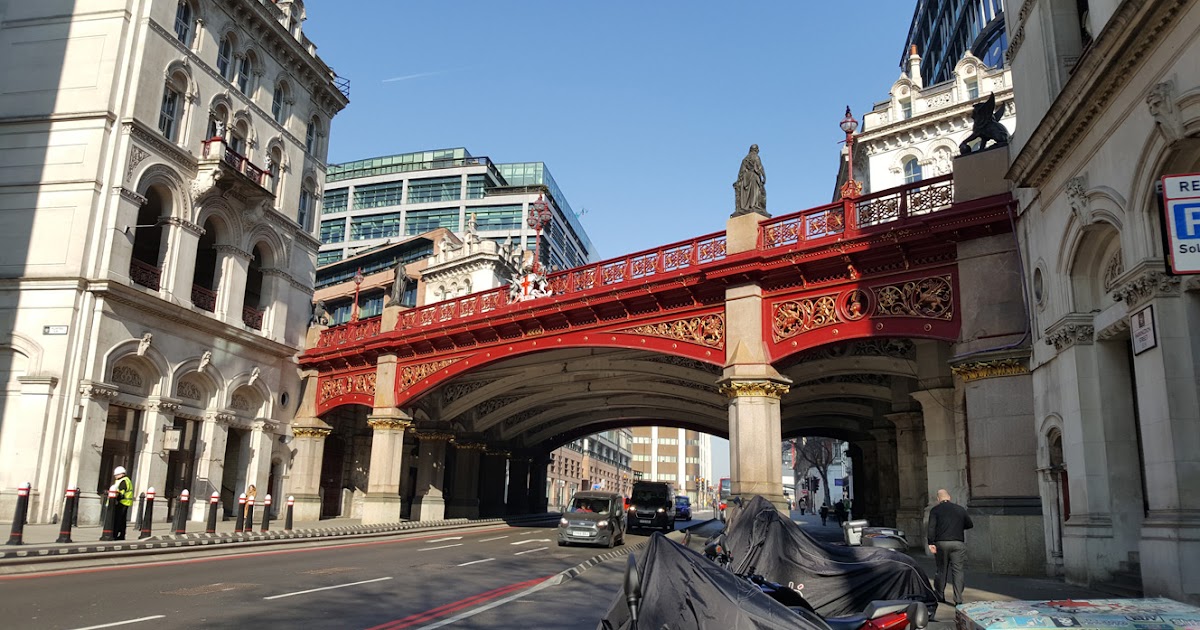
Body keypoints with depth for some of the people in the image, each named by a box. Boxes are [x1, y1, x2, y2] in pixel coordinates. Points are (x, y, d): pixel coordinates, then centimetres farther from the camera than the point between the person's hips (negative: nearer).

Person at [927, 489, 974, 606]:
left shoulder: (935, 510, 3)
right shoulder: (960, 509, 11)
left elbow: (931, 527, -8)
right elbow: (970, 525, 21)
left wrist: (931, 543, -10)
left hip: (941, 543, -1)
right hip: (958, 543, 1)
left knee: (941, 569, 12)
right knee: (958, 571, 1)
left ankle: (940, 596, 21)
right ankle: (958, 599, -5)